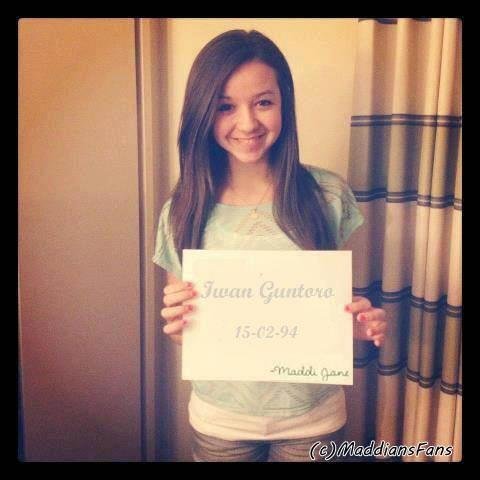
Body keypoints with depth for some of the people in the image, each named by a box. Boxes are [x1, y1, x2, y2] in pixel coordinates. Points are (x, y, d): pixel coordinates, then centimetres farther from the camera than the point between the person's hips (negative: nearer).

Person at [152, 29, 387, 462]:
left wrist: (361, 323, -19)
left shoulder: (328, 194, -12)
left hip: (313, 415, 0)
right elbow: (183, 325, 0)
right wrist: (178, 325, -21)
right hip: (220, 417, 1)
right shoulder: (183, 210, -11)